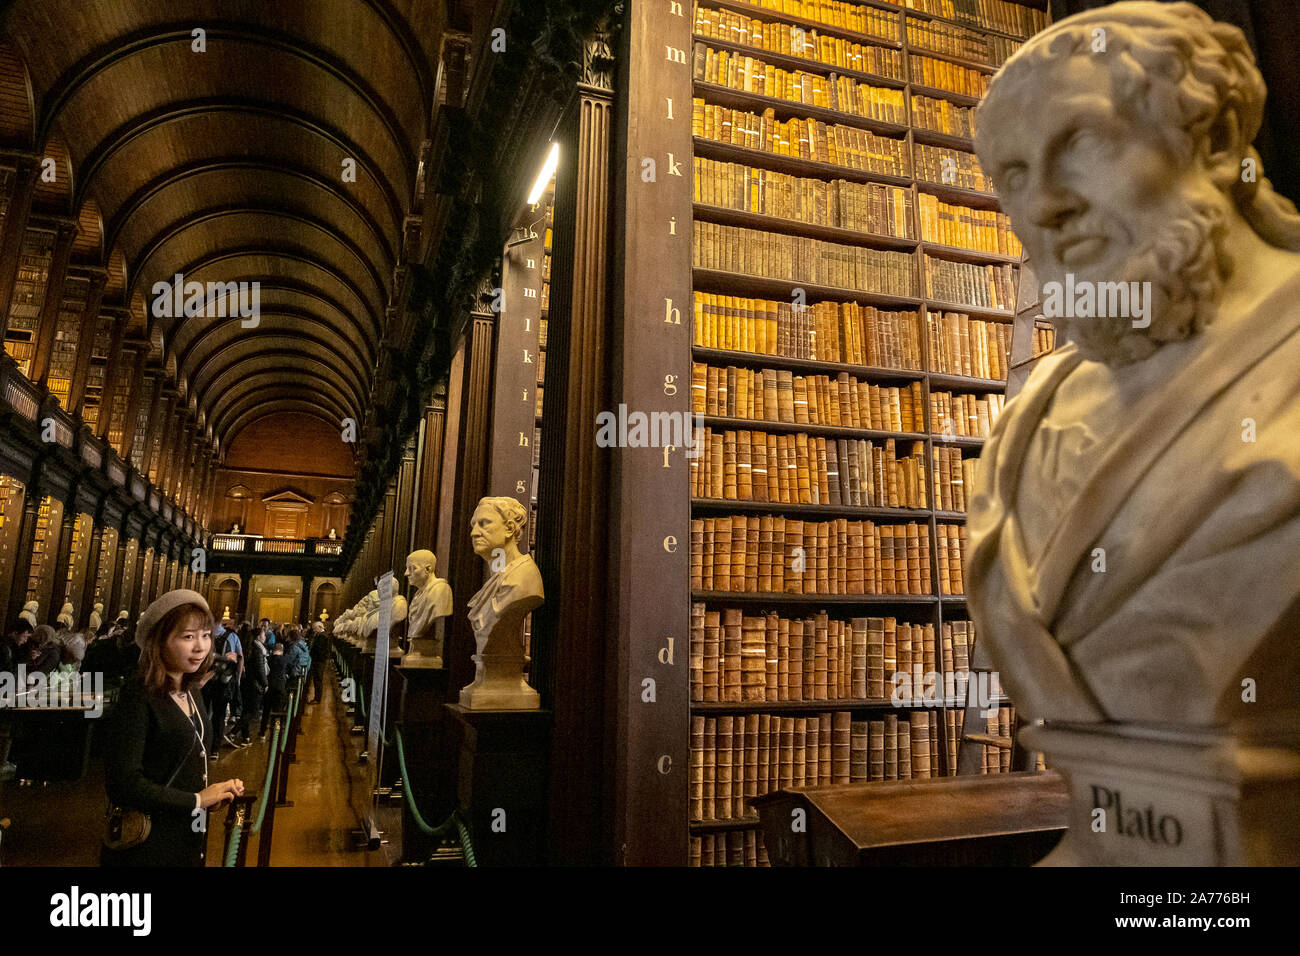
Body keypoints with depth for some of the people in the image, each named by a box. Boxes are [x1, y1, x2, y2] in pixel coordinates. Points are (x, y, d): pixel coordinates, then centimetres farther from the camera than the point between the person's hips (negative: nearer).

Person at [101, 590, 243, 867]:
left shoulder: (189, 691, 5)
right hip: (148, 848, -7)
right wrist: (197, 800, -18)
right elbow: (125, 783, -24)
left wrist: (216, 790, -3)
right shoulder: (139, 697, -19)